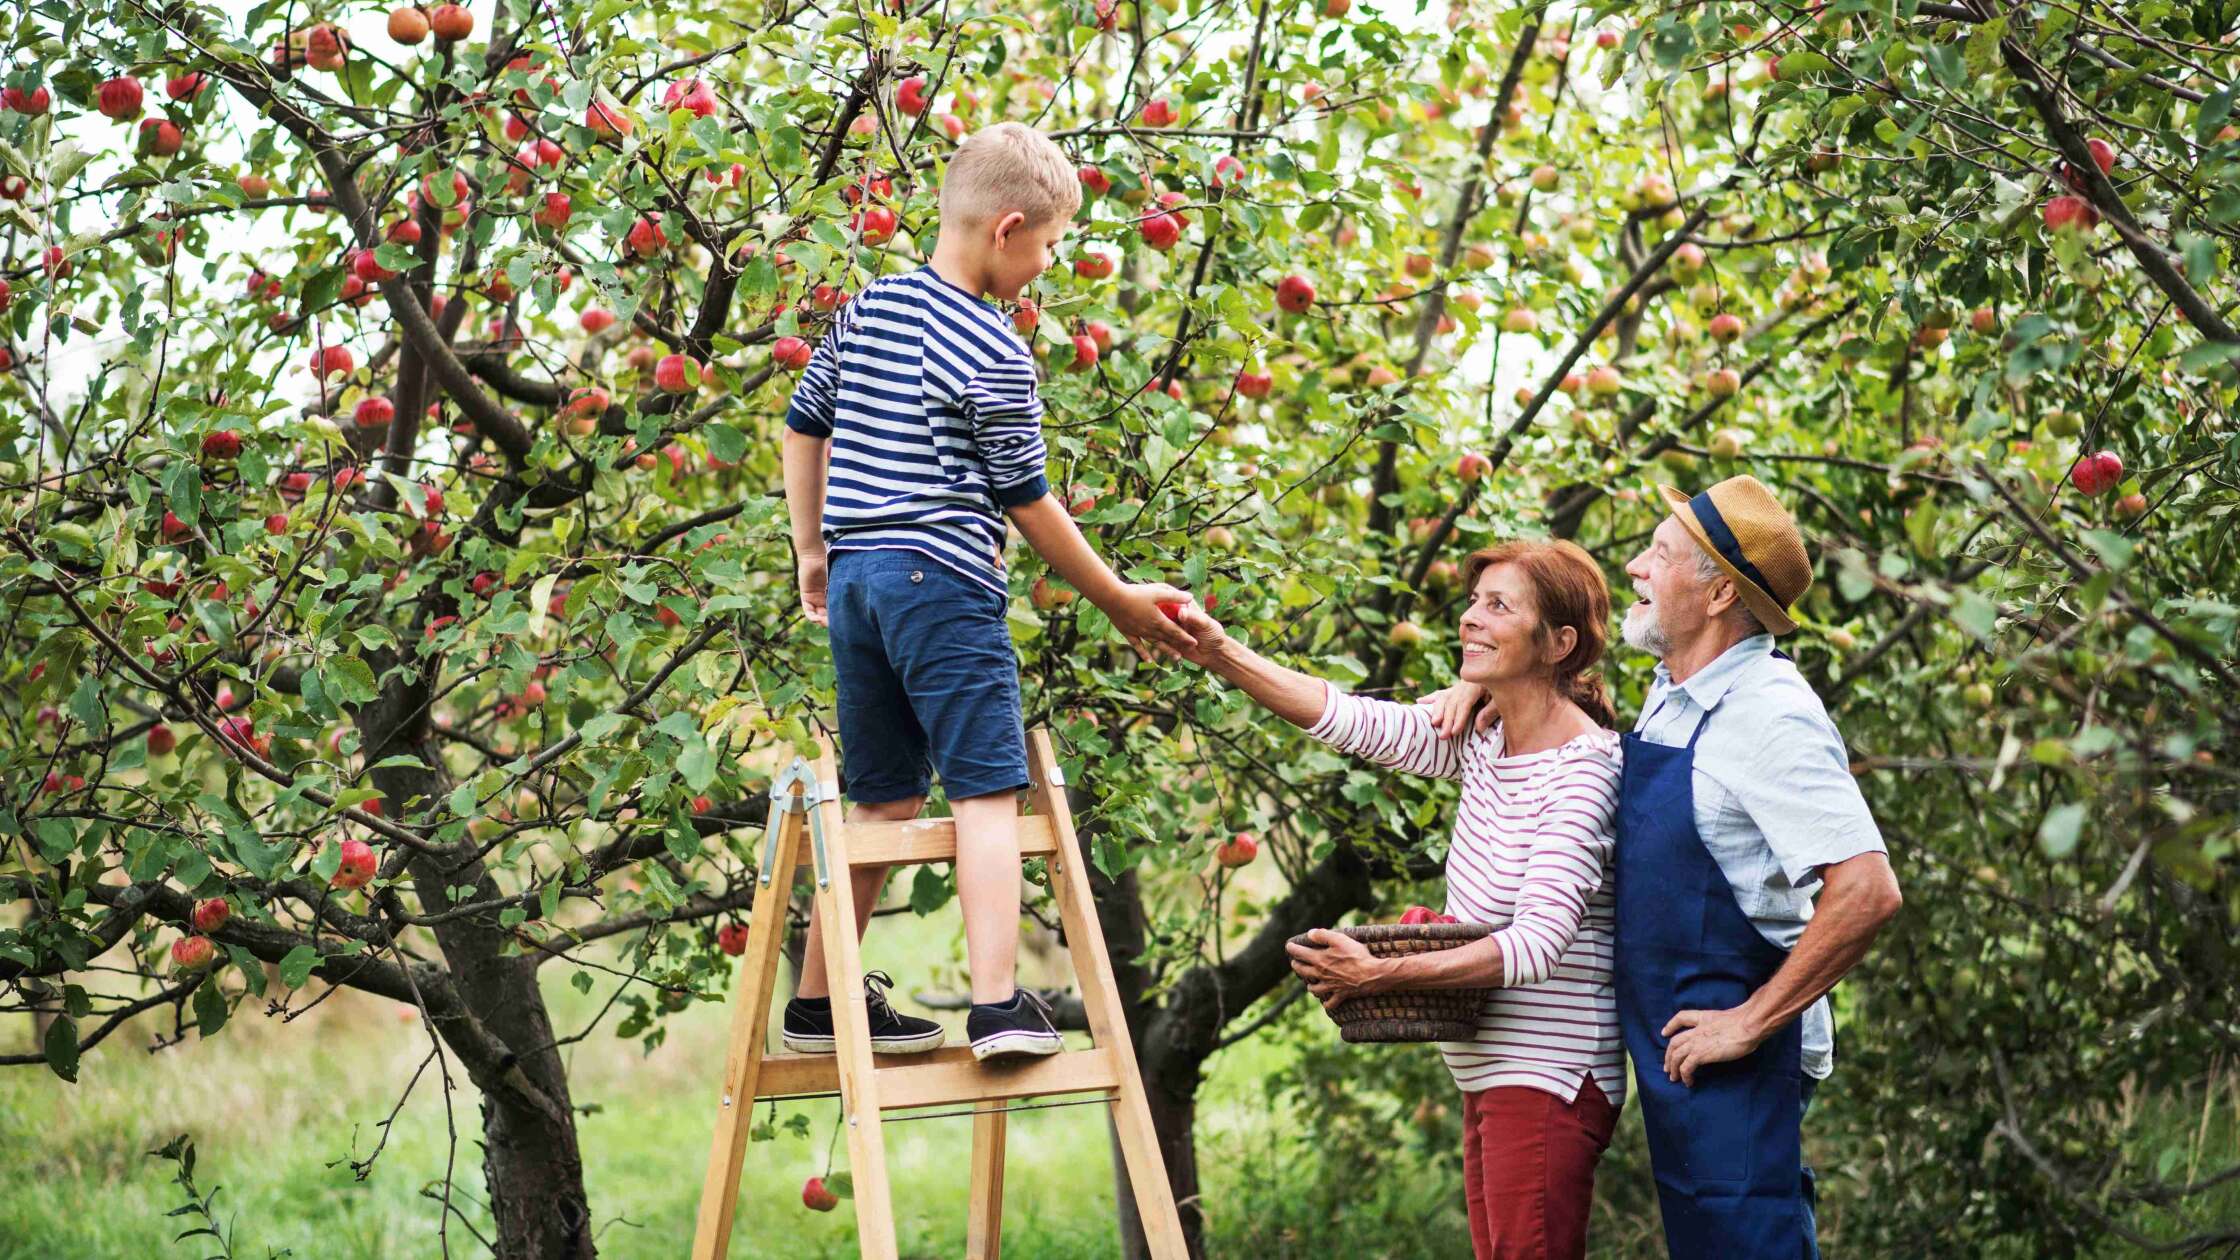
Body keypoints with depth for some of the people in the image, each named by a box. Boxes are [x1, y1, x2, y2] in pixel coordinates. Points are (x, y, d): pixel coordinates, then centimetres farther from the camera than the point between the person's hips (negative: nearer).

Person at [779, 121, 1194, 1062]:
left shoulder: (868, 308, 12)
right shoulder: (993, 356, -10)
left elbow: (803, 428, 19)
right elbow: (1026, 501, -5)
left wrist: (812, 548, 29)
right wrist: (1119, 603, 4)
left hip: (857, 576, 8)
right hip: (944, 581, -8)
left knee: (882, 799, 15)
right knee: (986, 789, -8)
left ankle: (819, 1003, 19)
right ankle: (998, 1005, -19)